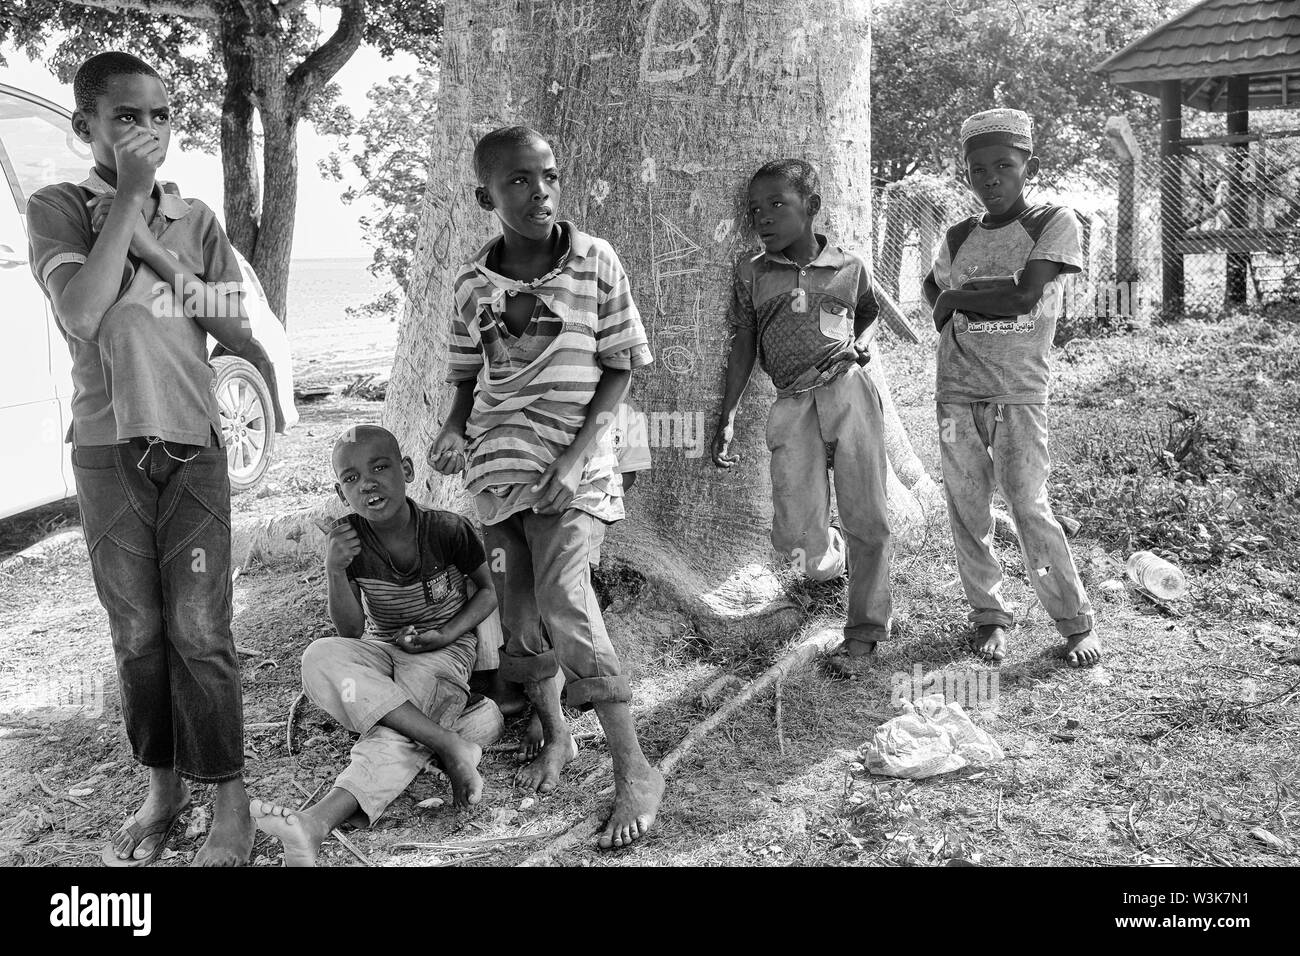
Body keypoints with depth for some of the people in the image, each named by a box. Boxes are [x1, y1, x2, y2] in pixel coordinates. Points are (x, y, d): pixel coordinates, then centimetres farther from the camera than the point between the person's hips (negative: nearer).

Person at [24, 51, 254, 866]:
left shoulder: (196, 219, 9)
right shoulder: (58, 208, 2)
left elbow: (239, 334, 5)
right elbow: (82, 315, -15)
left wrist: (156, 252, -5)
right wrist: (127, 195, -12)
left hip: (193, 446, 1)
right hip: (107, 450, 0)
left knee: (199, 632, -2)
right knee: (137, 636, 7)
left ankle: (231, 804, 5)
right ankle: (163, 790, 22)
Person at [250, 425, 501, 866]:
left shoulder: (448, 531, -17)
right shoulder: (347, 539, -11)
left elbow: (487, 591, 1)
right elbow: (352, 631, -10)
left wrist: (447, 634, -17)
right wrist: (334, 571, -27)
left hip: (444, 651, -3)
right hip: (382, 650, 3)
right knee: (320, 658, -30)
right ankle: (450, 739, -39)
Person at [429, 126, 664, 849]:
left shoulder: (596, 261, -6)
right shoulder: (475, 281, 3)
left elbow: (622, 368, -3)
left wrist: (577, 454, -13)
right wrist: (454, 430, -6)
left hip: (573, 459, -4)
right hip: (499, 460, 4)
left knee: (563, 598, -18)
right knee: (519, 606, 9)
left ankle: (635, 768, -8)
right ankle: (556, 734, 32)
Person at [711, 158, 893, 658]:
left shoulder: (850, 268, 6)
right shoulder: (751, 272, 8)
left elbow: (870, 309, 30)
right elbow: (743, 345, 8)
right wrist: (727, 417, 3)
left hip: (849, 389, 0)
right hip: (793, 405, 1)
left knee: (866, 514, -2)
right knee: (795, 533, -7)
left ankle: (865, 625, 11)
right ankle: (832, 560, 28)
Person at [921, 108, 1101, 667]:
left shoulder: (1055, 223, -3)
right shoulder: (958, 237, 10)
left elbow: (1025, 294, -15)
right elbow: (933, 286, 29)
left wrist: (957, 298, -4)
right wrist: (946, 316, 8)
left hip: (1020, 395, -4)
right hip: (957, 394, 4)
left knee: (1029, 507, -7)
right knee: (967, 510, 6)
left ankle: (1076, 623, 8)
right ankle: (989, 615, 21)